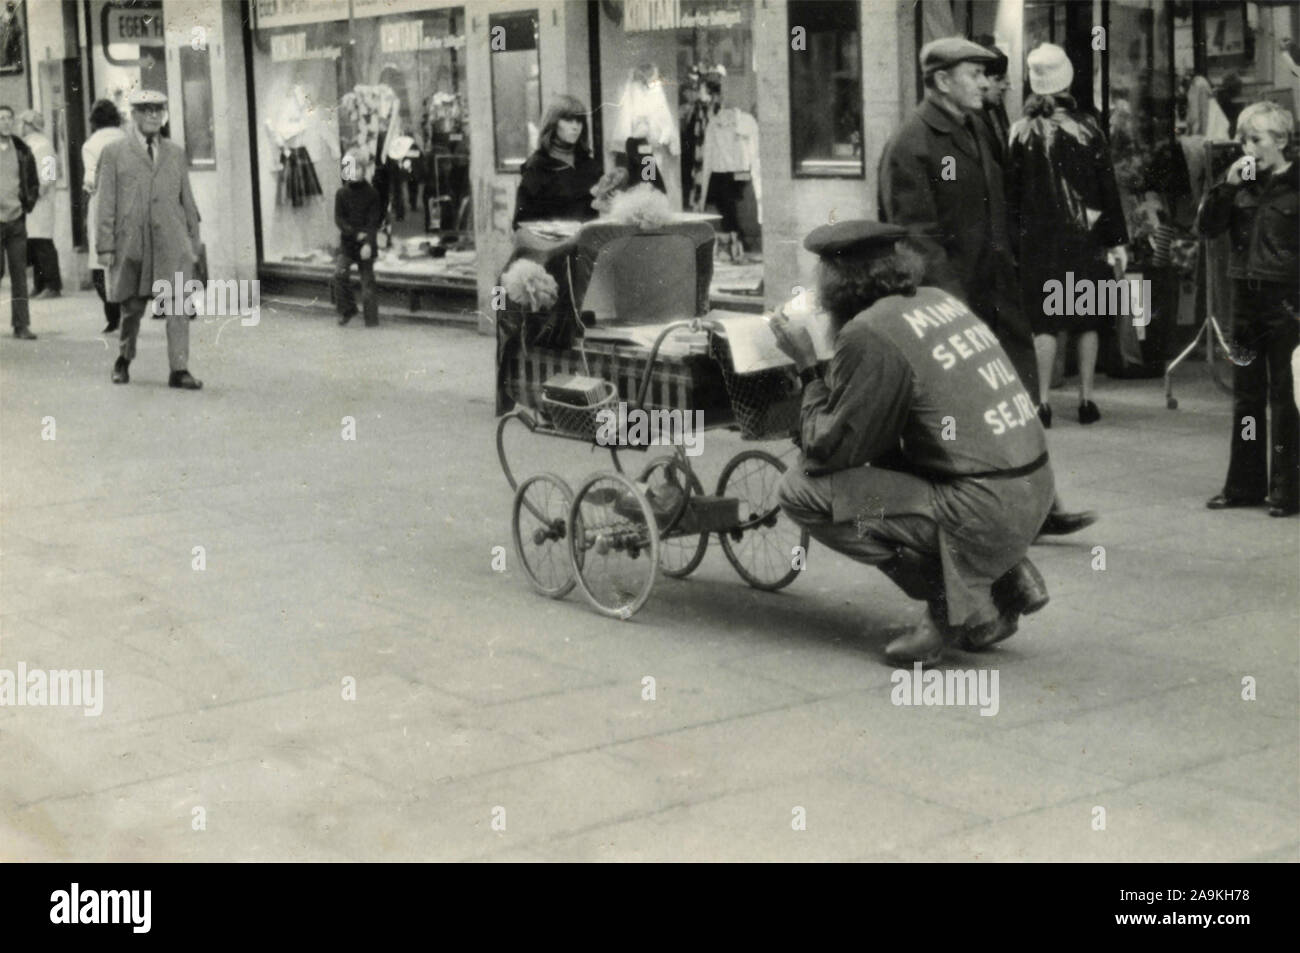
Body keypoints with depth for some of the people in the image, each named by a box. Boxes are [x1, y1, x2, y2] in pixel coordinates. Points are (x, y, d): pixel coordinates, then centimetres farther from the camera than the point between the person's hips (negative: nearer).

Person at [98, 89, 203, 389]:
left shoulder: (175, 153, 14)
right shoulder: (114, 153, 5)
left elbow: (187, 201, 16)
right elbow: (106, 203, 2)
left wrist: (194, 242, 13)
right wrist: (105, 246, -4)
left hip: (172, 242, 2)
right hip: (132, 241, -2)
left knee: (177, 306, -8)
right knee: (132, 306, 8)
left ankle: (179, 370, -8)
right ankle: (124, 360, 31)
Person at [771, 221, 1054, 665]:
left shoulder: (870, 334, -12)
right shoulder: (939, 301, 14)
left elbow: (827, 451, -6)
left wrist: (807, 367, 6)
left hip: (982, 512, -9)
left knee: (802, 489, -5)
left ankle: (953, 596, -4)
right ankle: (1006, 579, 18)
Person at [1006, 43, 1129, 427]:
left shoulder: (1021, 132, -2)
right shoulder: (1087, 128, -4)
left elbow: (1011, 192, -1)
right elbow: (1108, 188, -2)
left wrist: (1013, 237, 6)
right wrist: (1117, 241, 3)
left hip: (1039, 238, 0)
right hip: (1084, 237, 0)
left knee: (1045, 322, 2)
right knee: (1087, 321, 11)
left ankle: (1042, 401, -4)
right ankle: (1086, 399, 14)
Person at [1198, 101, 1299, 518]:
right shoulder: (1243, 185, 8)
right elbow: (1206, 226, 4)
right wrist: (1227, 186, -8)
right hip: (1246, 298, 6)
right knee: (1246, 396, 12)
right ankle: (1244, 485, 20)